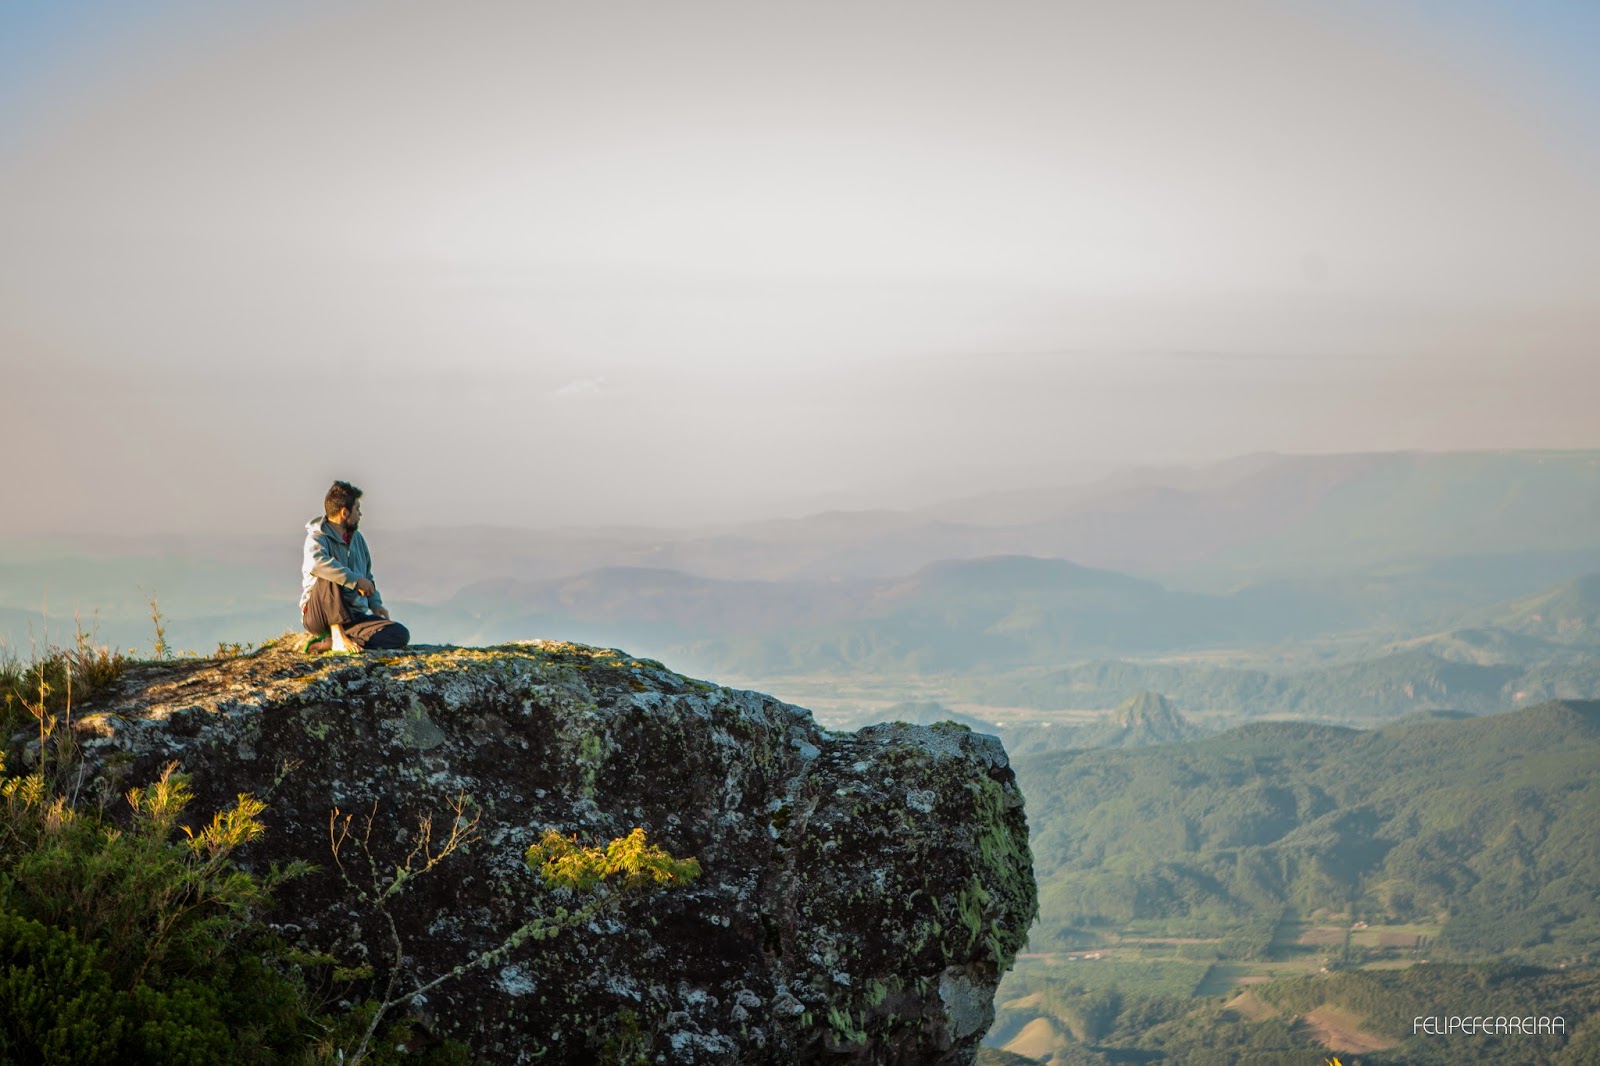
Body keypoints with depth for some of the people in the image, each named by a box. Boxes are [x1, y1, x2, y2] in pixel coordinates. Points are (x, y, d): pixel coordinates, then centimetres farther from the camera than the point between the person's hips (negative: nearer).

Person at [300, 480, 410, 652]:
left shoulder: (357, 538, 17)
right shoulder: (318, 537, -8)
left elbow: (367, 576, 30)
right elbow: (316, 563, -33)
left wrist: (375, 603, 12)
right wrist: (355, 579, -32)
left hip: (353, 616, 7)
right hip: (319, 616, -7)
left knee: (401, 635, -18)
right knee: (329, 576, -35)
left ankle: (329, 642, -22)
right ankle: (337, 635, -33)